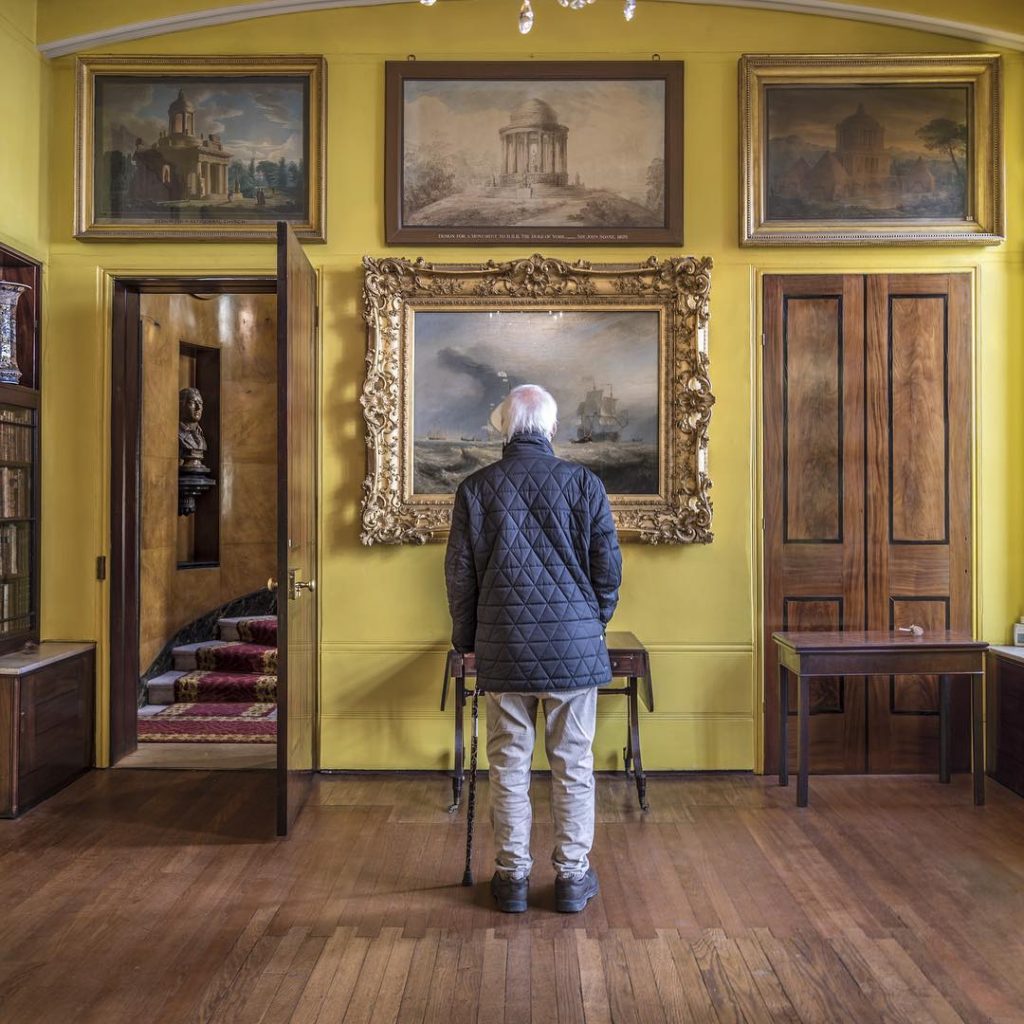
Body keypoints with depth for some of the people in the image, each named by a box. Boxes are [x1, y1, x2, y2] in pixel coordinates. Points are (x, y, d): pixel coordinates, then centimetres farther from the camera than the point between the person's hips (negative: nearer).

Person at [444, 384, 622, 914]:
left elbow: (459, 573, 2)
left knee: (508, 765, 11)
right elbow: (608, 566, 0)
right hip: (574, 646, 0)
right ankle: (572, 876, 20)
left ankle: (512, 875, 21)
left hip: (503, 649, 1)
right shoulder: (584, 483, -4)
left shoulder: (475, 487, -2)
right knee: (572, 765, 10)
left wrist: (468, 639, 15)